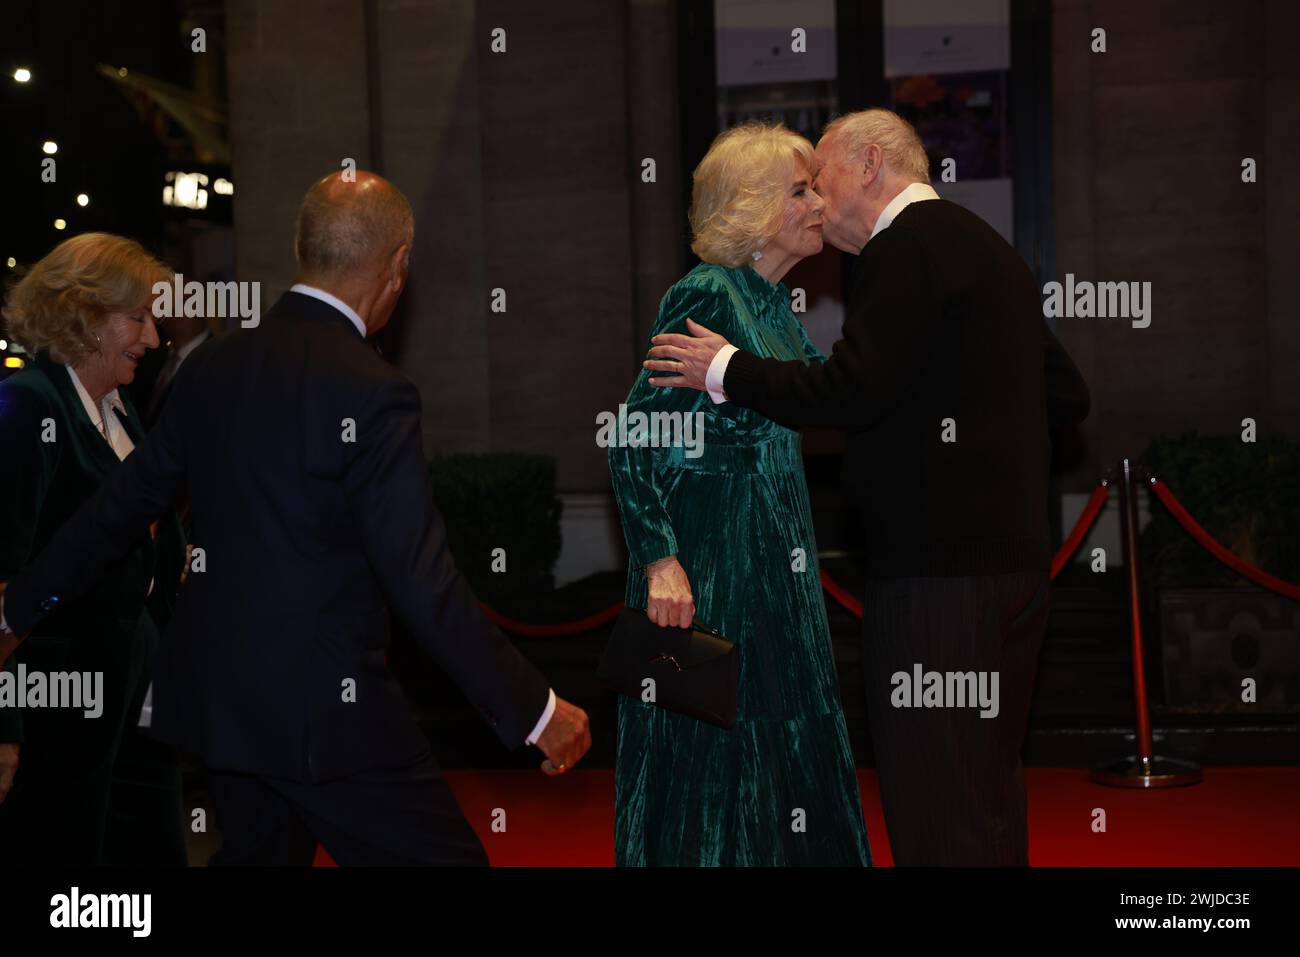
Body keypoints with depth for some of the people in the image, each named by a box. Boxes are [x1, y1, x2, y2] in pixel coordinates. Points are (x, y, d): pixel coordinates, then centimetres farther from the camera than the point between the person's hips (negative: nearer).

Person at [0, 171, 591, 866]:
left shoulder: (211, 366, 3)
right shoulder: (371, 393, -18)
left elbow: (123, 502, 12)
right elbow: (422, 582, -19)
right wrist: (534, 711, -12)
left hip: (215, 697, 8)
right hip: (324, 716, -8)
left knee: (260, 849, 23)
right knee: (444, 854, 2)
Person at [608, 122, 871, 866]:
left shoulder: (776, 304, 11)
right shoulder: (707, 295, -14)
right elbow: (633, 437, -19)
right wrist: (660, 560, -23)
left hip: (776, 565, 9)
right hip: (709, 561, -9)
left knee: (789, 745, 13)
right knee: (711, 755, 1)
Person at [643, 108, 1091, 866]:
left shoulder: (911, 243, -10)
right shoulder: (989, 248, 19)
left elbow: (849, 393, -19)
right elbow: (1069, 397, 21)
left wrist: (727, 369, -7)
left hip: (940, 568, -10)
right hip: (1012, 560, 10)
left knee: (937, 809, -5)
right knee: (989, 788, 18)